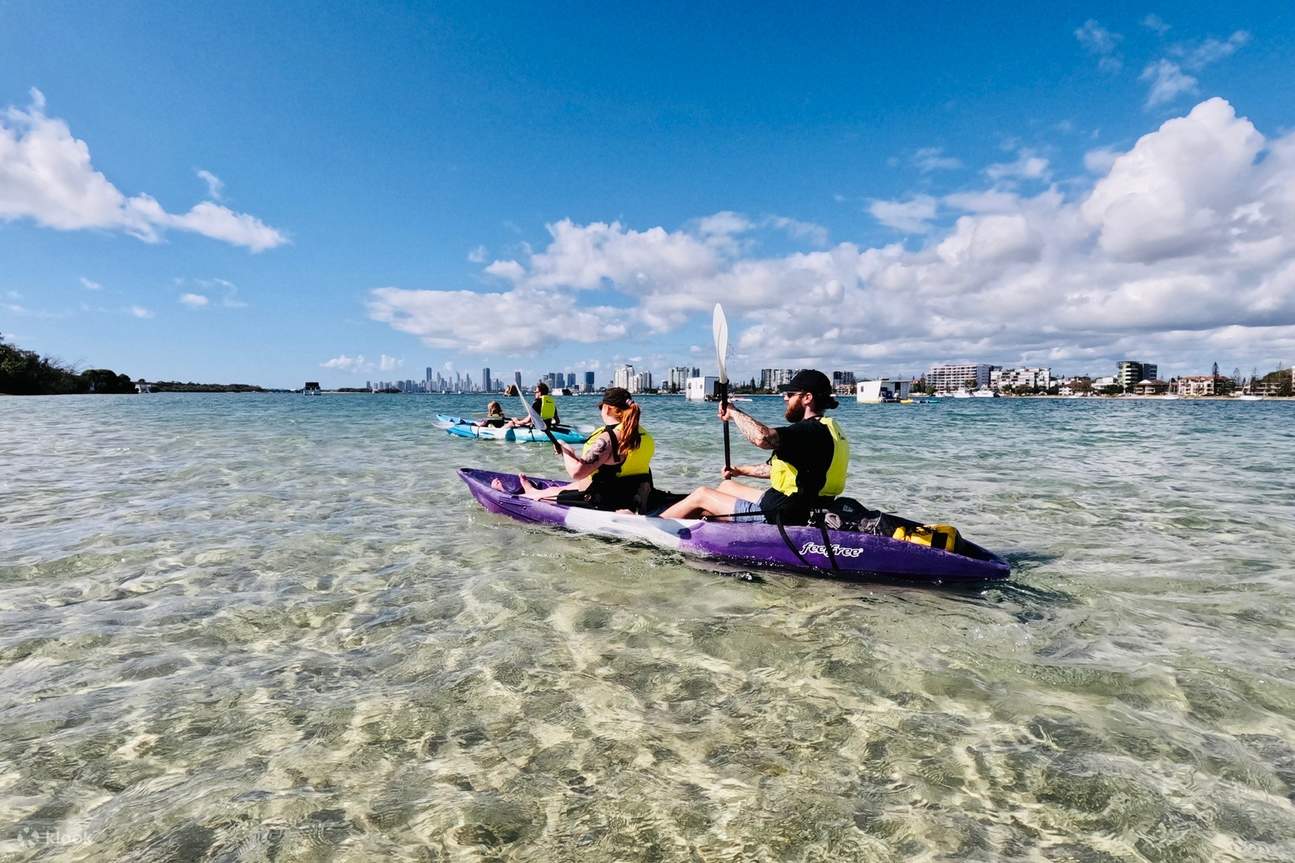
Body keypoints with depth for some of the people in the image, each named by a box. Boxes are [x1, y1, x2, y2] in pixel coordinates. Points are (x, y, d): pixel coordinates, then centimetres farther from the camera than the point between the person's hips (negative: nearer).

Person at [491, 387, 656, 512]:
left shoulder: (606, 439, -25)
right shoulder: (645, 436, 1)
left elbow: (576, 472, -30)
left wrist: (566, 452, -10)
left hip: (603, 503, -8)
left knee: (546, 494, 16)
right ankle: (534, 491, 59)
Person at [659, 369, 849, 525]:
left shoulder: (811, 430, -23)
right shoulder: (827, 429, 11)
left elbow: (762, 437, -40)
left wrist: (733, 412, -21)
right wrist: (743, 470, 28)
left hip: (777, 517, -10)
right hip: (800, 511, 10)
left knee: (701, 495, 2)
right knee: (727, 485, 26)